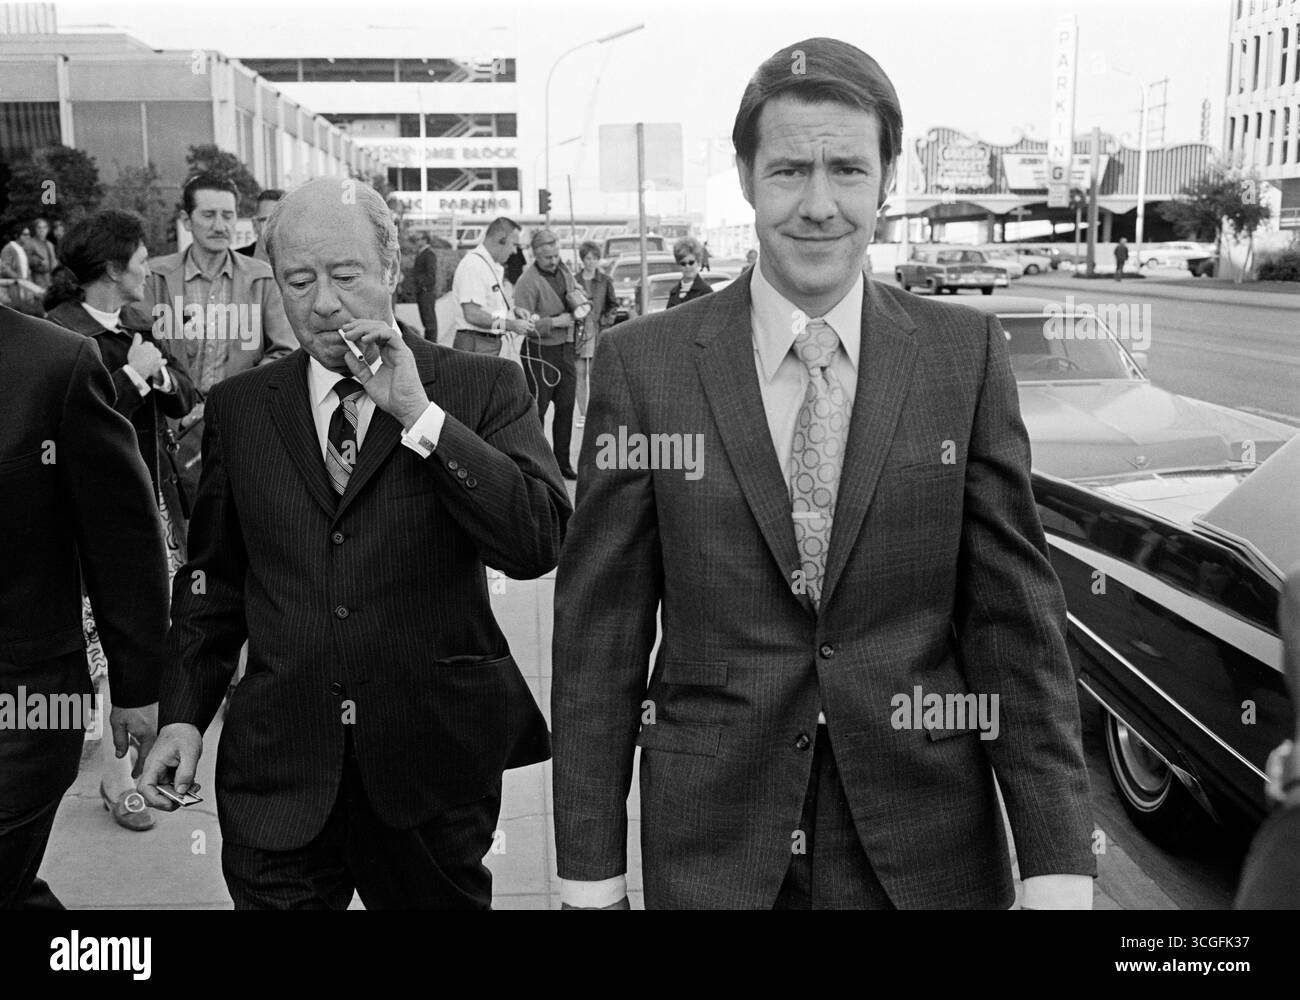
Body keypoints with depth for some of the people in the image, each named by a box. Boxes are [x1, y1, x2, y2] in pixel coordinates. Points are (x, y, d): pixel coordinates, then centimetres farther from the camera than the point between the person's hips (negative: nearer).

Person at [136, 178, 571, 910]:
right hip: (277, 769, 2)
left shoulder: (482, 388, -4)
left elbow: (540, 543, -16)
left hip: (434, 760, -1)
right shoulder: (239, 407, 6)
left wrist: (420, 415, -20)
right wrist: (184, 712, 3)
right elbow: (214, 577, 11)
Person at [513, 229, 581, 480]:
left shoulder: (564, 272, 8)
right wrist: (554, 322, -20)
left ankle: (562, 462, 21)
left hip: (566, 349, 7)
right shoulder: (527, 282, -14)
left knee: (566, 407, 10)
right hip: (540, 352, -7)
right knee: (537, 409, -1)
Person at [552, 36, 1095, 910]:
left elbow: (1015, 614, -3)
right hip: (712, 846, 0)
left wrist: (1058, 867, -7)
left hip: (922, 842, 1)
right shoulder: (644, 364, -6)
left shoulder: (967, 355, -4)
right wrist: (591, 871, -4)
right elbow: (600, 629, -4)